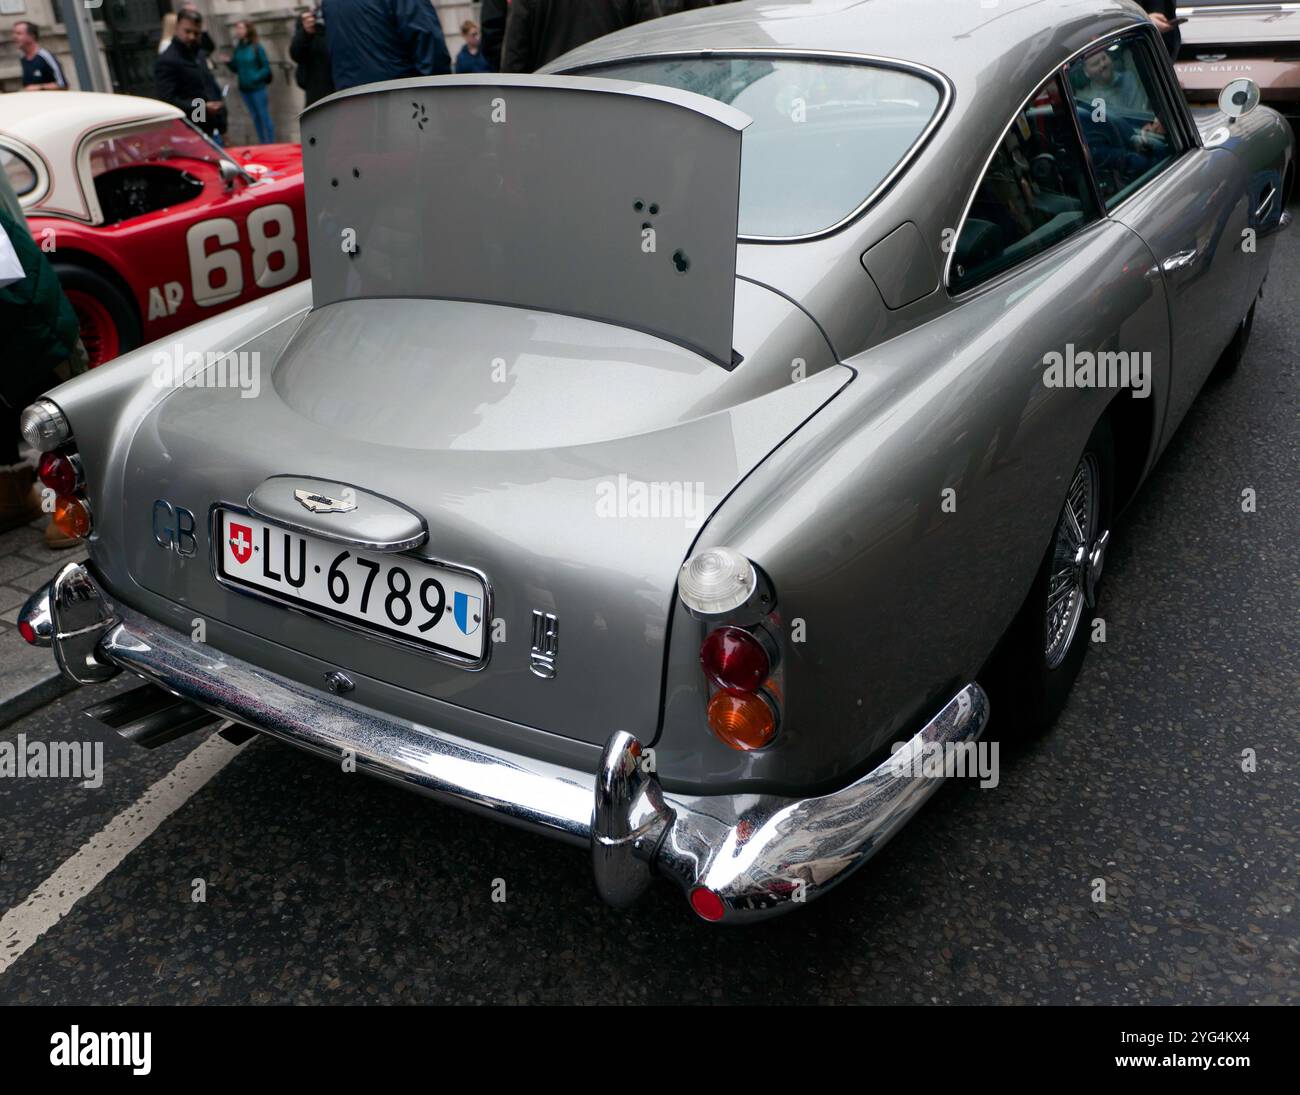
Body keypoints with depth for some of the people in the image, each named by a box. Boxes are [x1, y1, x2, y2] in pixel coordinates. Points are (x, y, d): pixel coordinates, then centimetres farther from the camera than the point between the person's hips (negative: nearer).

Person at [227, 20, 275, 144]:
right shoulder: (237, 49, 6)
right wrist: (228, 63, -9)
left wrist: (256, 77, -20)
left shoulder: (256, 47, -8)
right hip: (244, 88, 6)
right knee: (255, 117, 12)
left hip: (257, 88, -6)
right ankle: (262, 144, 18)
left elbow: (266, 67, -8)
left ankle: (271, 143, 3)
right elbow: (235, 69, 10)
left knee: (264, 116, -2)